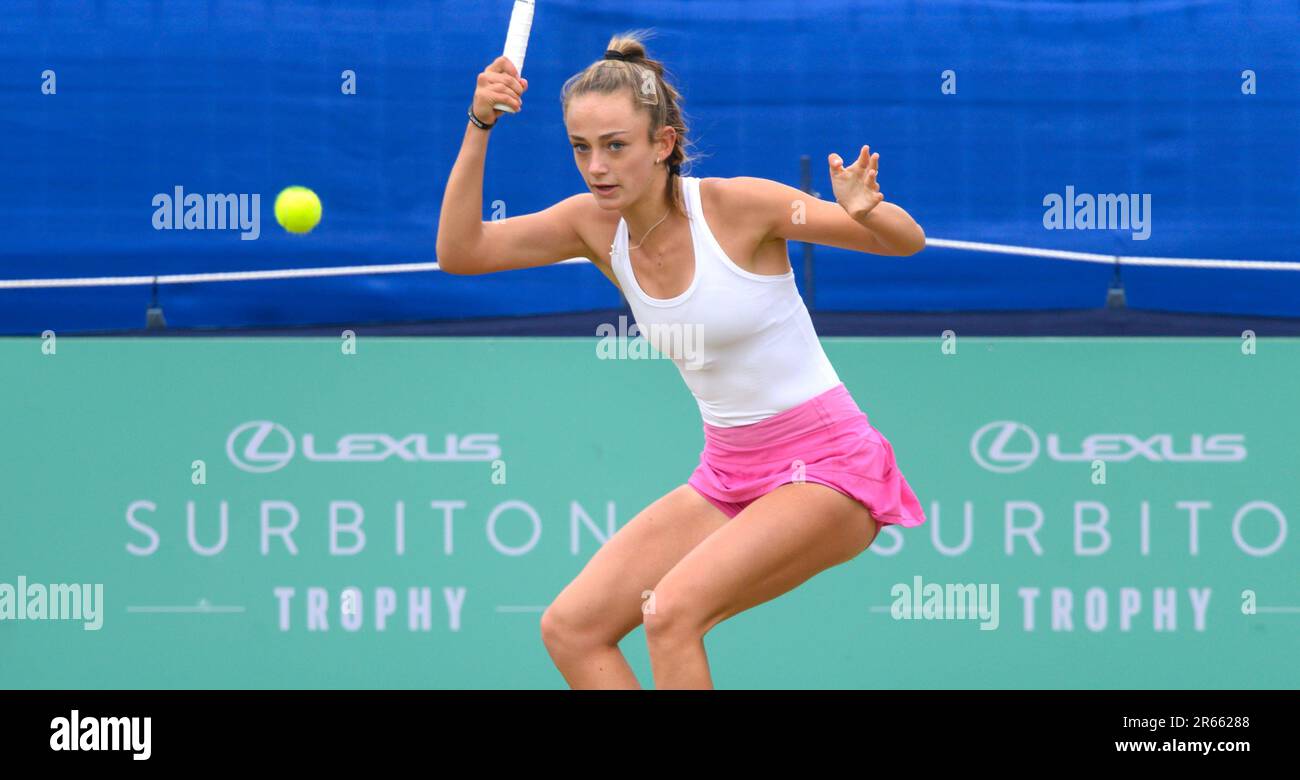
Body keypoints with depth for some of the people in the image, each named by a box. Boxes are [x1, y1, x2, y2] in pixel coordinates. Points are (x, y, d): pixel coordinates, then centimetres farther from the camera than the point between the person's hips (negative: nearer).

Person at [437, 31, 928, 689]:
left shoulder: (736, 206, -18)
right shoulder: (596, 223, -2)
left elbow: (906, 242, -13)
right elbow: (459, 252, -8)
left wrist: (866, 212, -37)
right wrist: (479, 128, -19)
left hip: (826, 468, -7)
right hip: (727, 479, 7)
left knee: (672, 611, -27)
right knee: (569, 629, -4)